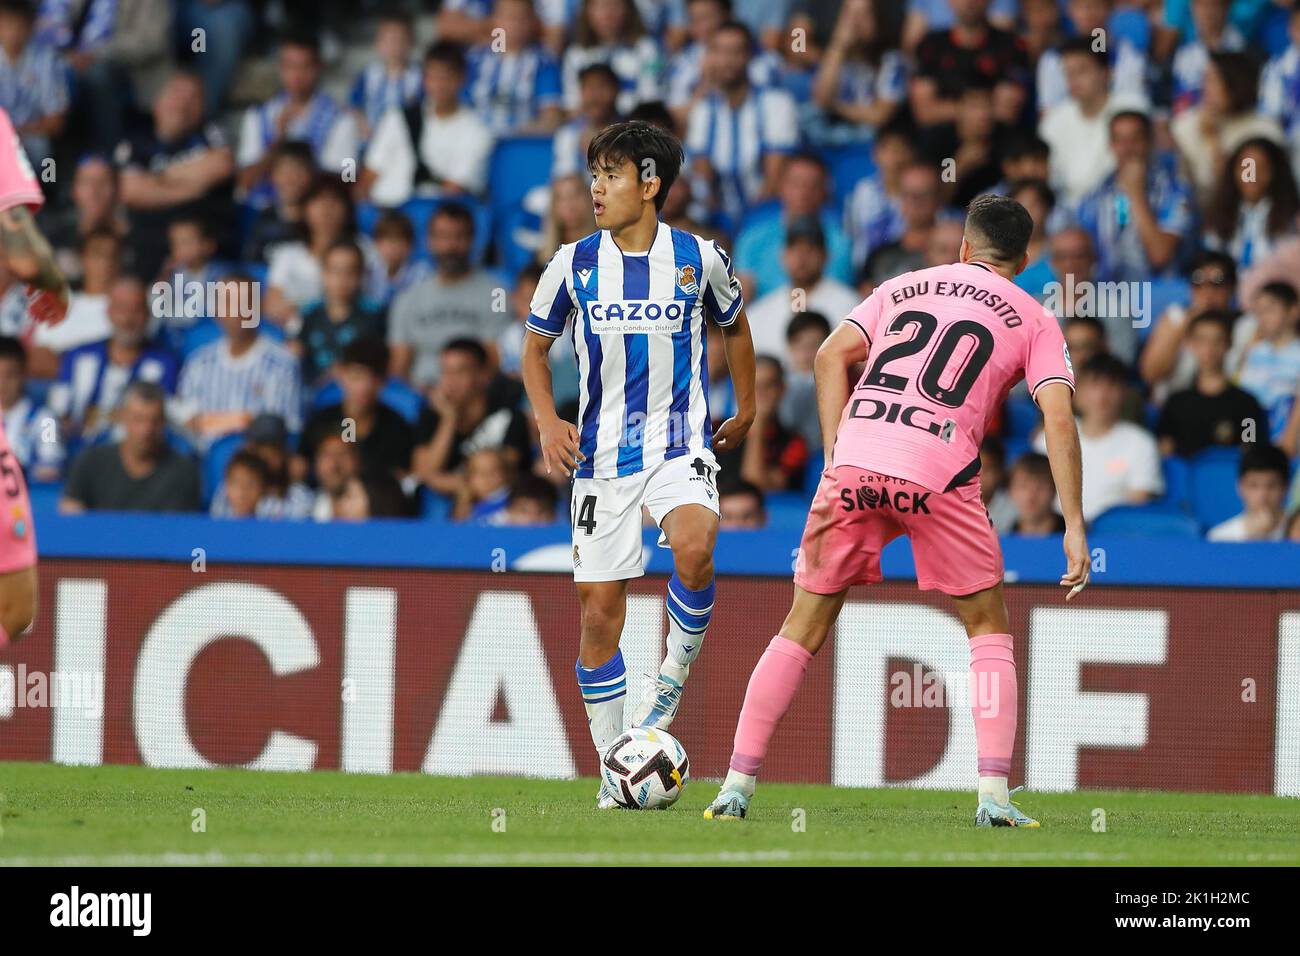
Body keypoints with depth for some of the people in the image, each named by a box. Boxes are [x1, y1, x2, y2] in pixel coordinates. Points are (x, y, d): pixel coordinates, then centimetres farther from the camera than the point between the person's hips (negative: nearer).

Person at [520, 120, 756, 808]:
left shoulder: (700, 259, -2)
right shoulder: (574, 264, 0)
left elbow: (733, 326, 18)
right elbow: (536, 347, 11)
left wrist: (745, 411, 19)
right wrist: (547, 421, -5)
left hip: (680, 446, -2)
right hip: (601, 456, 2)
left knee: (693, 547, -32)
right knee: (599, 612, 0)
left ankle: (673, 675, -8)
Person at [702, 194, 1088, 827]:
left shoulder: (904, 287, 24)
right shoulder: (1033, 321, 16)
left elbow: (832, 354, 10)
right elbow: (1058, 418, 3)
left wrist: (836, 454, 8)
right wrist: (1074, 528, 1)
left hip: (856, 461, 2)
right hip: (939, 473, -2)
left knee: (803, 628, 12)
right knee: (988, 627, 15)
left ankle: (736, 786, 8)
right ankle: (994, 794, 3)